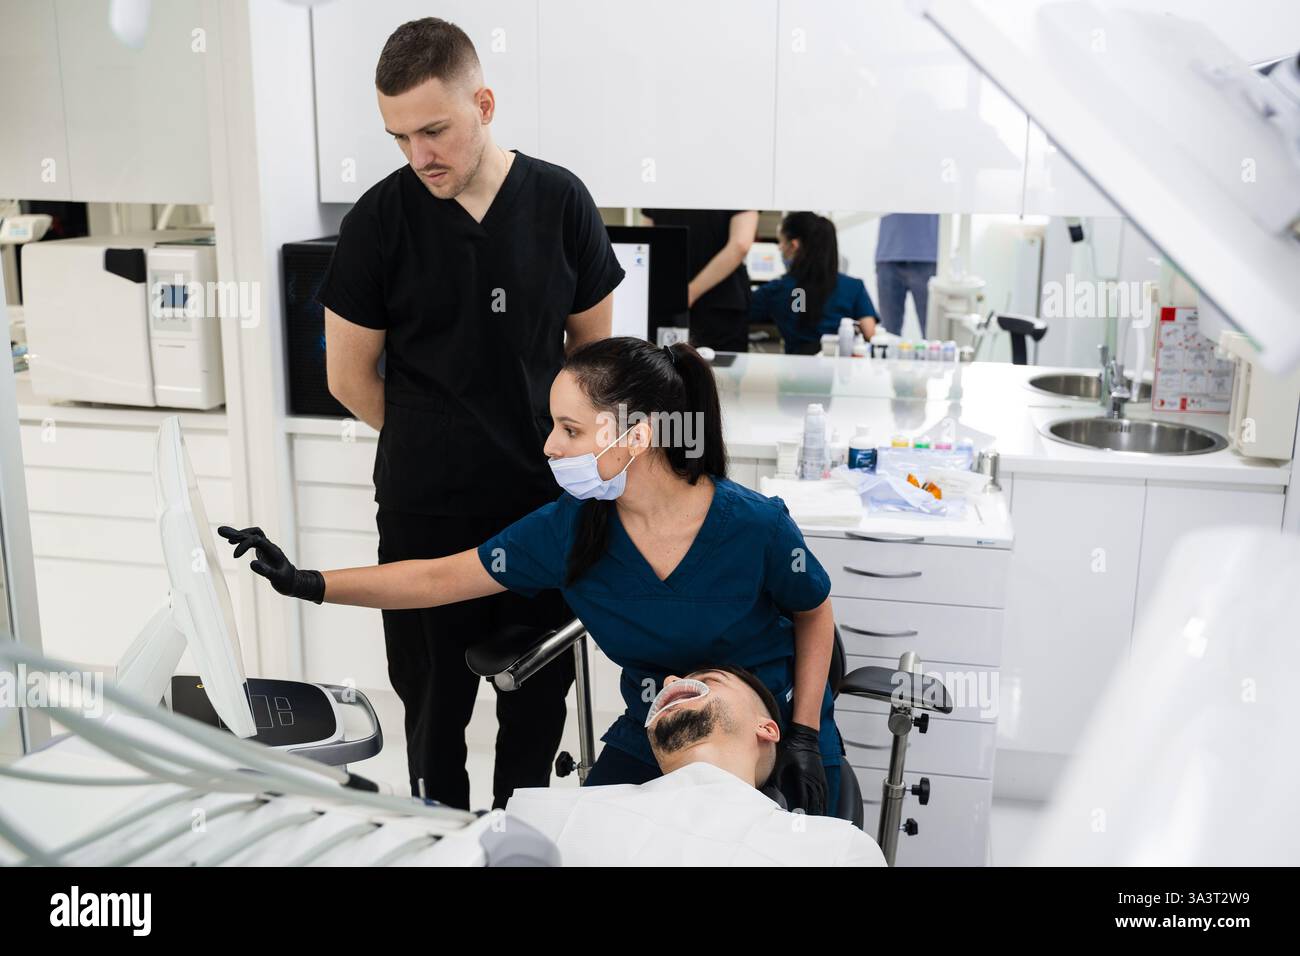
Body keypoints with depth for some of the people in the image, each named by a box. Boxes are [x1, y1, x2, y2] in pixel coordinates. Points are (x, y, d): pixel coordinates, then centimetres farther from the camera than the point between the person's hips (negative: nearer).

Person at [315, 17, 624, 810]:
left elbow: (594, 345, 8)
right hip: (424, 510, -1)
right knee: (435, 702, 12)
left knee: (539, 700, 15)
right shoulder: (380, 218, -7)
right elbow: (350, 376, 0)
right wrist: (433, 446, 6)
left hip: (544, 501, 2)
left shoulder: (560, 201, -4)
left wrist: (550, 443, 8)